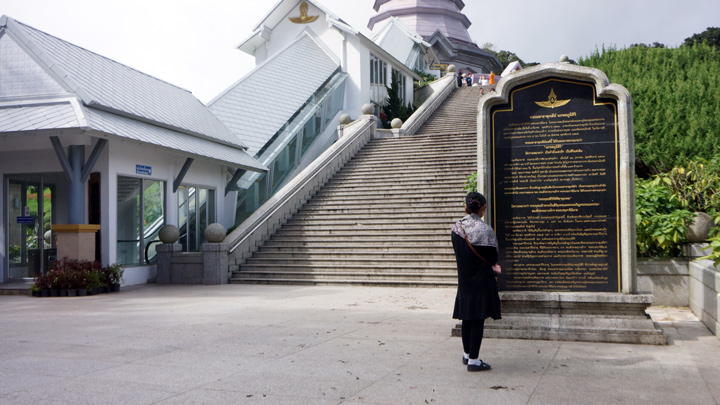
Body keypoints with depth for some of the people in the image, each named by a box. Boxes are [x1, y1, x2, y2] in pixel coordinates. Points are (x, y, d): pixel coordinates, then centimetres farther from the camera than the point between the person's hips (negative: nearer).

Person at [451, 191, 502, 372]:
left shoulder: (456, 228, -1)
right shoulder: (485, 230, -19)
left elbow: (458, 254, 6)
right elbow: (492, 258, -11)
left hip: (464, 280, 5)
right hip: (481, 282, -5)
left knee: (467, 318, 17)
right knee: (478, 320, 3)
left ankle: (467, 354, 30)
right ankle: (473, 360, 8)